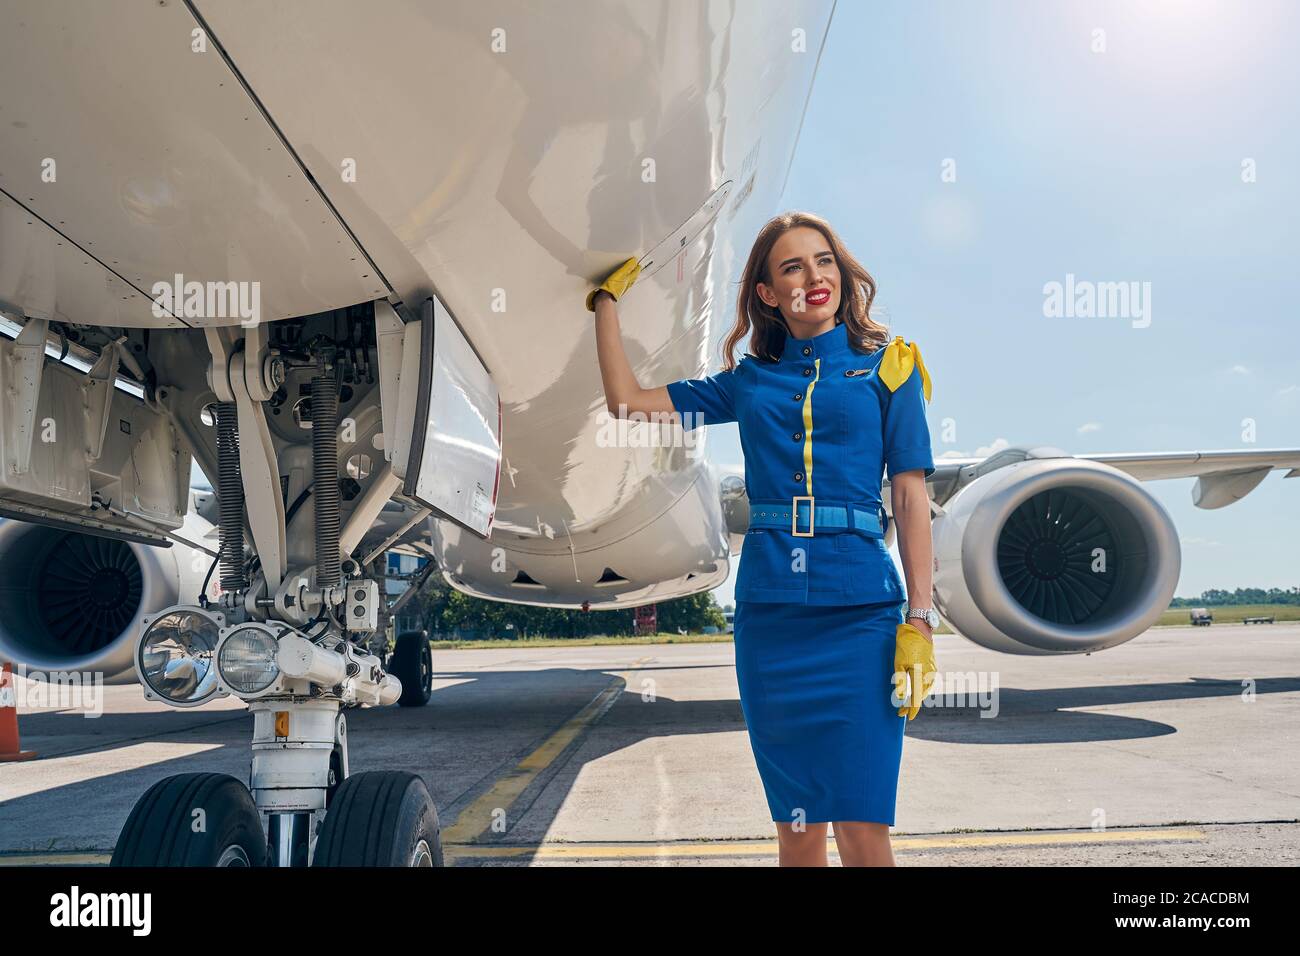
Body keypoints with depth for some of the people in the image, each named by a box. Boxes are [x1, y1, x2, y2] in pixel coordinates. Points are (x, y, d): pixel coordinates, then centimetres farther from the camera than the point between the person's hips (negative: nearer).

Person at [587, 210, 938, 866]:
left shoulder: (887, 366, 7)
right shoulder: (749, 381, 14)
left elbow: (911, 495, 2)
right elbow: (628, 400, 14)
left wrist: (919, 622, -6)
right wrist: (607, 298, 19)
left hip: (860, 611, -2)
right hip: (769, 610, 3)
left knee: (861, 831, -7)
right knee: (795, 829, 8)